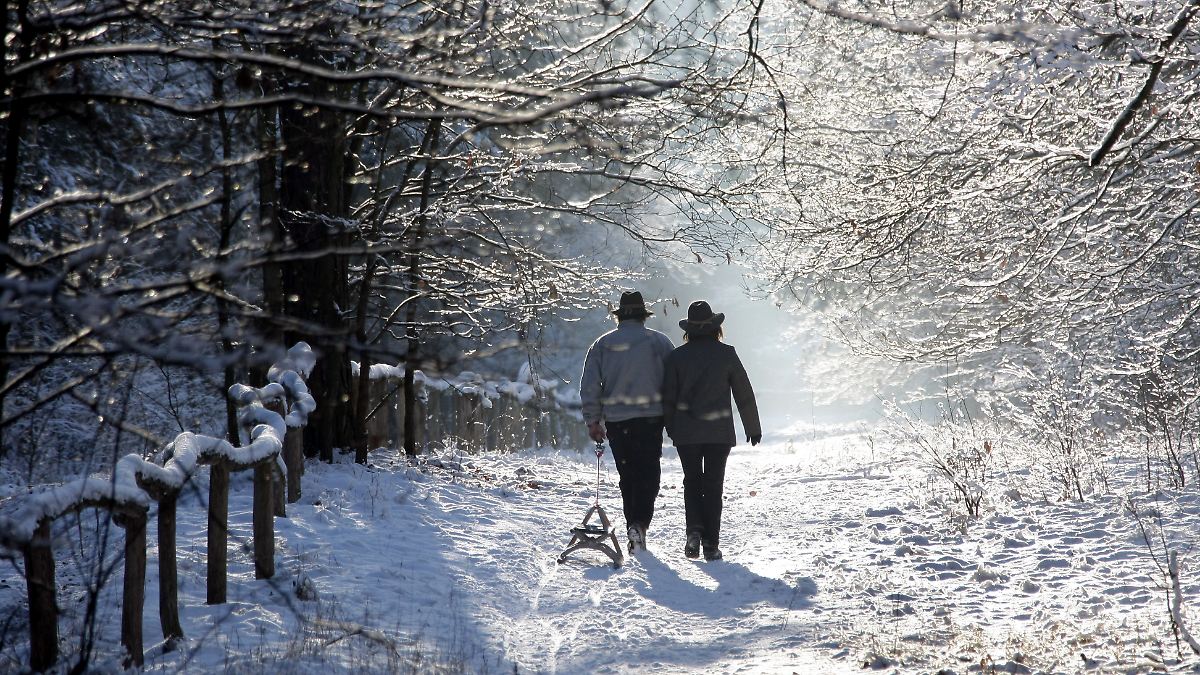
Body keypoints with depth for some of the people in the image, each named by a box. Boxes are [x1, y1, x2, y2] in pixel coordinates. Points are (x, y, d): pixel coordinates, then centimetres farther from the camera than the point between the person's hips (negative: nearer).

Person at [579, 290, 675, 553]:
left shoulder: (602, 344, 6)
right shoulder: (659, 342, 1)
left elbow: (589, 386, 2)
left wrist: (592, 420, 7)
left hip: (616, 421, 2)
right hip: (650, 418, -2)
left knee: (628, 475, 13)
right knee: (648, 474, -1)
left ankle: (634, 528, 14)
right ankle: (639, 524, -19)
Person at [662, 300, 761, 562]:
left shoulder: (677, 356, -1)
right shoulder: (727, 354, -3)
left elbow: (669, 396, 1)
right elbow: (744, 393, 2)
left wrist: (670, 427, 14)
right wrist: (753, 428, 12)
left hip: (686, 432, 1)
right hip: (719, 431, -1)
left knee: (692, 481, 14)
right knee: (713, 485, 6)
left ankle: (694, 531, -5)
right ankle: (711, 544, 2)